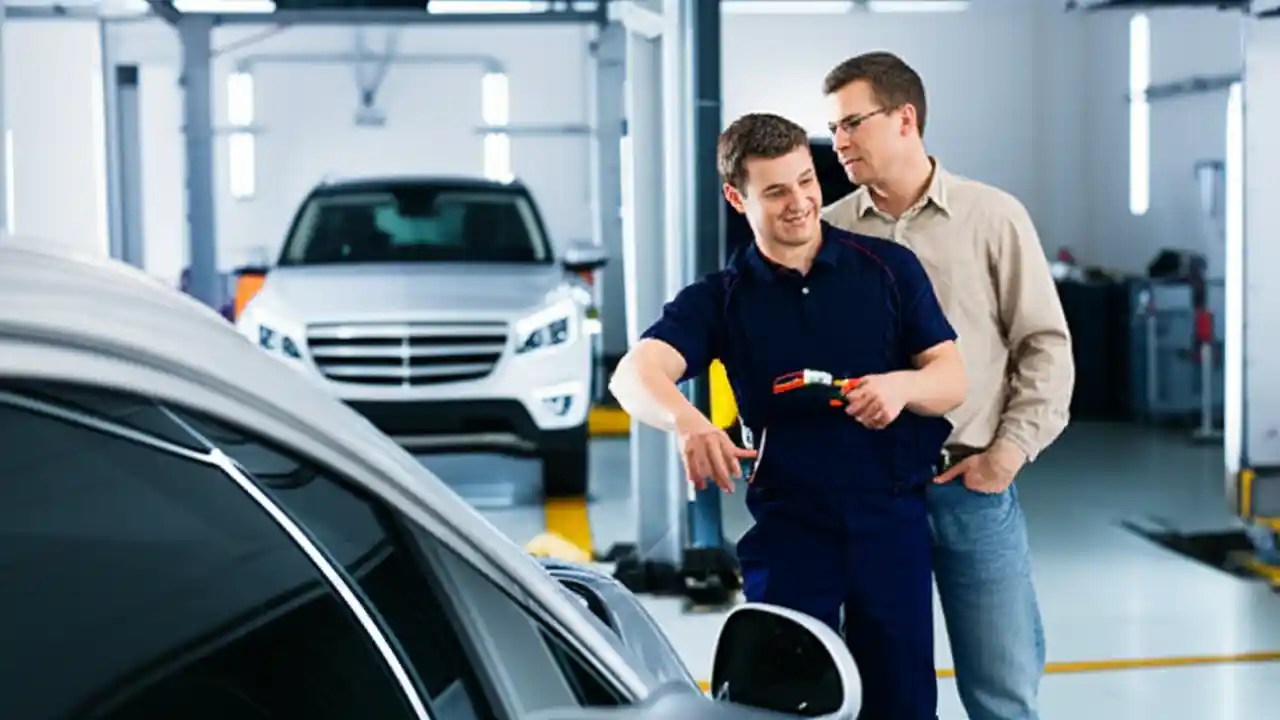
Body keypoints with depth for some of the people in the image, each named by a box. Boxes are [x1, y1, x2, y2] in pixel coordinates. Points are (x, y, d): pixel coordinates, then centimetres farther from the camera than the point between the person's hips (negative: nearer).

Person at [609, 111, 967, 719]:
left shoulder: (888, 267, 1)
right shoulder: (720, 299, -1)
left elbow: (952, 378, 2)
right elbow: (635, 374, -17)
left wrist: (902, 385, -22)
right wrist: (686, 421, -40)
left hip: (894, 519, 1)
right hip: (788, 526, -1)